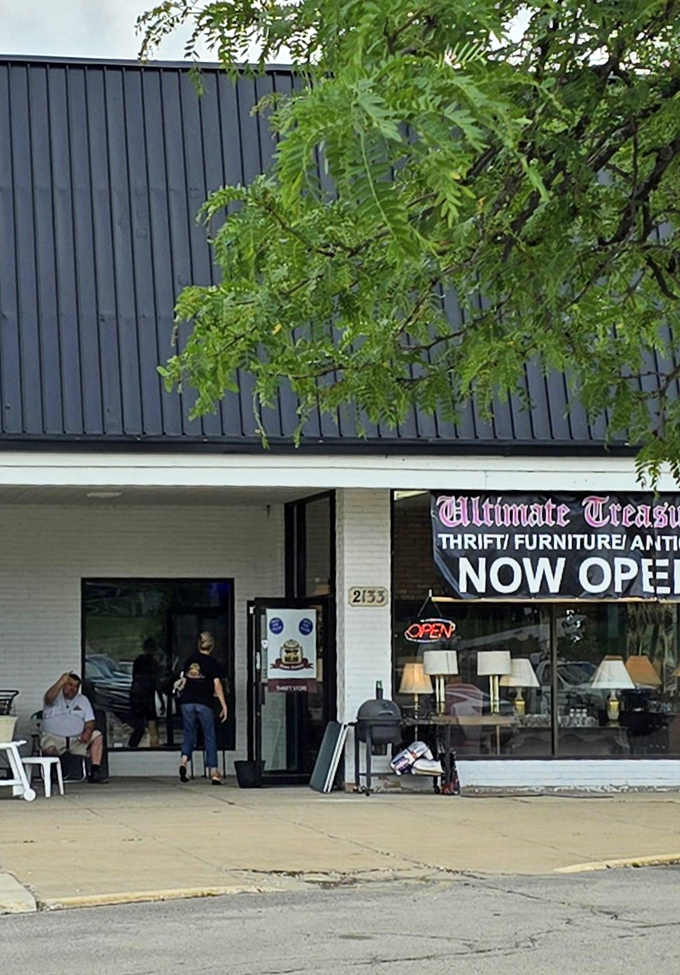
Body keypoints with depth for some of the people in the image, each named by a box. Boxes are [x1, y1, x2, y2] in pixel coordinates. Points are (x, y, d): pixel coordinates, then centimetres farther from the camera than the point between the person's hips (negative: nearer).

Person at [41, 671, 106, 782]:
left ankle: (95, 772, -20)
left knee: (97, 737, -16)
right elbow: (49, 698, -22)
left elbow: (90, 721, 10)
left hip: (77, 738, 4)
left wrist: (88, 731, -12)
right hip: (53, 737, -4)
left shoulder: (82, 700, 18)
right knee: (49, 748, -36)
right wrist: (61, 682, -28)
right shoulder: (56, 697, 5)